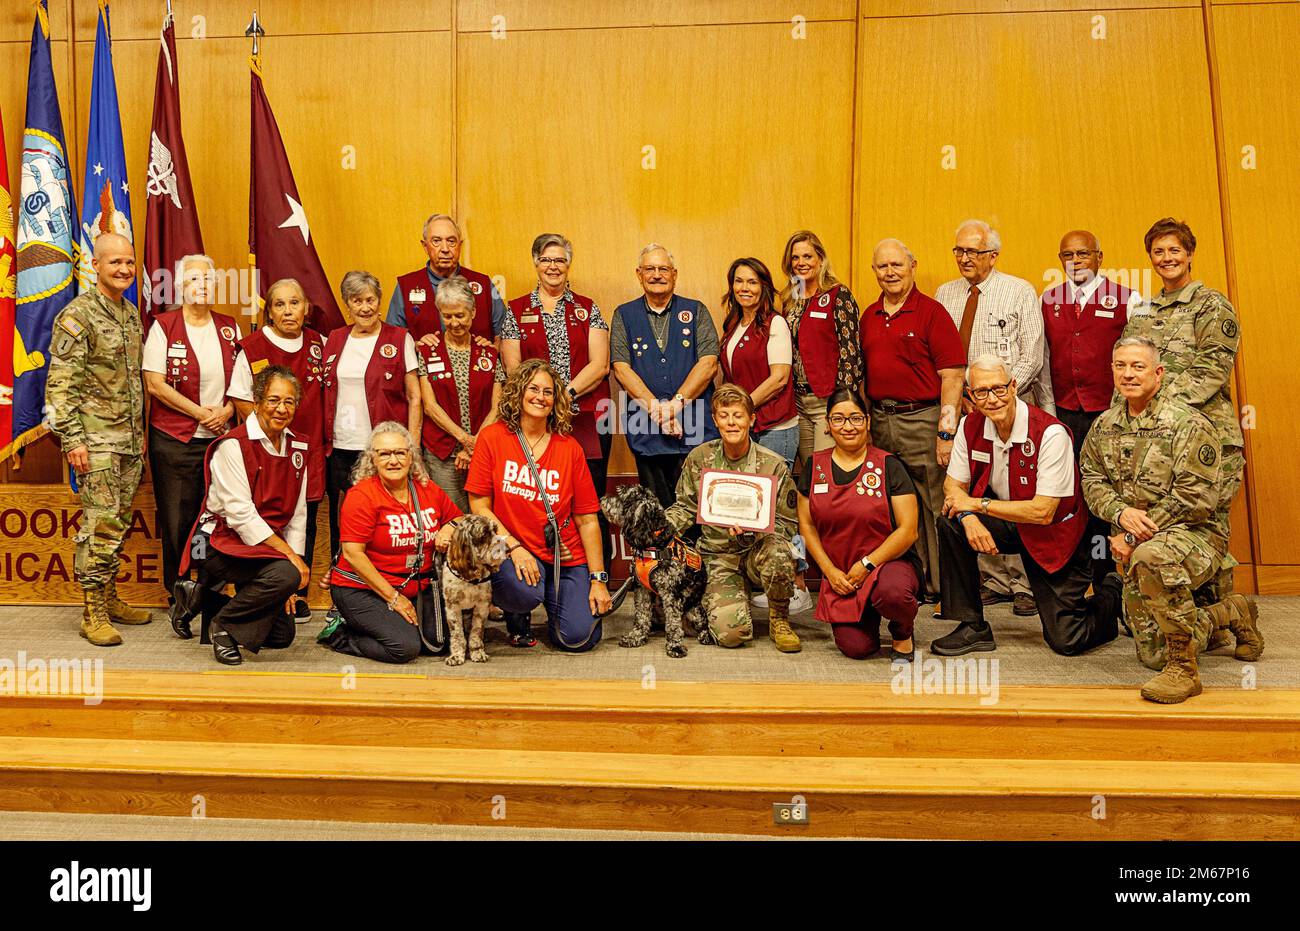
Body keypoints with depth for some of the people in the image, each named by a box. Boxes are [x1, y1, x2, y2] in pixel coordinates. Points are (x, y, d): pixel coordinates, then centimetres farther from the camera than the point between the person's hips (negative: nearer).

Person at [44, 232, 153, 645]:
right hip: (97, 440, -7)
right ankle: (93, 614, -1)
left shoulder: (132, 314, 14)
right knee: (100, 525, -8)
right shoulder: (77, 315, -9)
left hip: (130, 441, 7)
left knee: (118, 524, 12)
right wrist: (72, 439, -17)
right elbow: (60, 384, -13)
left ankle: (109, 598, 23)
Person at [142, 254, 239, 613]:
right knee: (177, 521, 2)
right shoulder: (164, 326, 0)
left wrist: (227, 410, -7)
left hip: (221, 438, 3)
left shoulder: (229, 328, 10)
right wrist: (200, 412, -12)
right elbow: (155, 384, -7)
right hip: (175, 441, -3)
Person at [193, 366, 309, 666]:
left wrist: (296, 558, -1)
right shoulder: (233, 446, -14)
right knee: (285, 574, -34)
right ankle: (223, 624, -9)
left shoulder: (299, 447, 6)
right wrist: (289, 555, -22)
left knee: (281, 636, 6)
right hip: (224, 542, -7)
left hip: (272, 547, 7)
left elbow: (297, 514, 9)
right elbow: (240, 514, -19)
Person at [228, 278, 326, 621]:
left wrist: (325, 436, 7)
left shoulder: (319, 344, 9)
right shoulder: (252, 347, -3)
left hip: (309, 448, 4)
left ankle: (299, 594, 18)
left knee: (305, 522, 6)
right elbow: (241, 399, -2)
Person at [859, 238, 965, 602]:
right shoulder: (870, 316, 14)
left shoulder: (931, 312, -5)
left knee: (932, 508, -2)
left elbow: (953, 375, -10)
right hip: (879, 421, 6)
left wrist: (946, 432, -14)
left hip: (921, 419, -6)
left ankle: (939, 587, 7)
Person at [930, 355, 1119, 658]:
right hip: (1006, 523, 5)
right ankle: (972, 627, -11)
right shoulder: (970, 425, -8)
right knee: (951, 523, -24)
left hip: (1053, 533, -5)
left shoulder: (1050, 433, -26)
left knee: (1066, 641, -8)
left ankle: (1111, 596, 27)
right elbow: (953, 485, -4)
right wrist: (969, 518, -27)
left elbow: (1043, 512, -27)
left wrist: (977, 503, -25)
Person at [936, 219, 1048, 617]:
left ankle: (1025, 585, 4)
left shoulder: (1020, 292, 1)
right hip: (963, 408, 4)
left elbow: (1031, 356, -5)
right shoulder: (944, 295, 12)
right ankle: (996, 580, 14)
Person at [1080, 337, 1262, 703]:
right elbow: (1092, 480, 7)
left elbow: (1194, 498, -17)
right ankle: (1231, 613, 33)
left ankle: (1184, 669, -28)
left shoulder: (1189, 424, -11)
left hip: (1192, 535, -6)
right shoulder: (1104, 426, 10)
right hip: (1134, 550, 7)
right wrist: (1121, 513, -16)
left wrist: (1135, 536, -18)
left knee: (1150, 558, -43)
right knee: (1153, 655, 5)